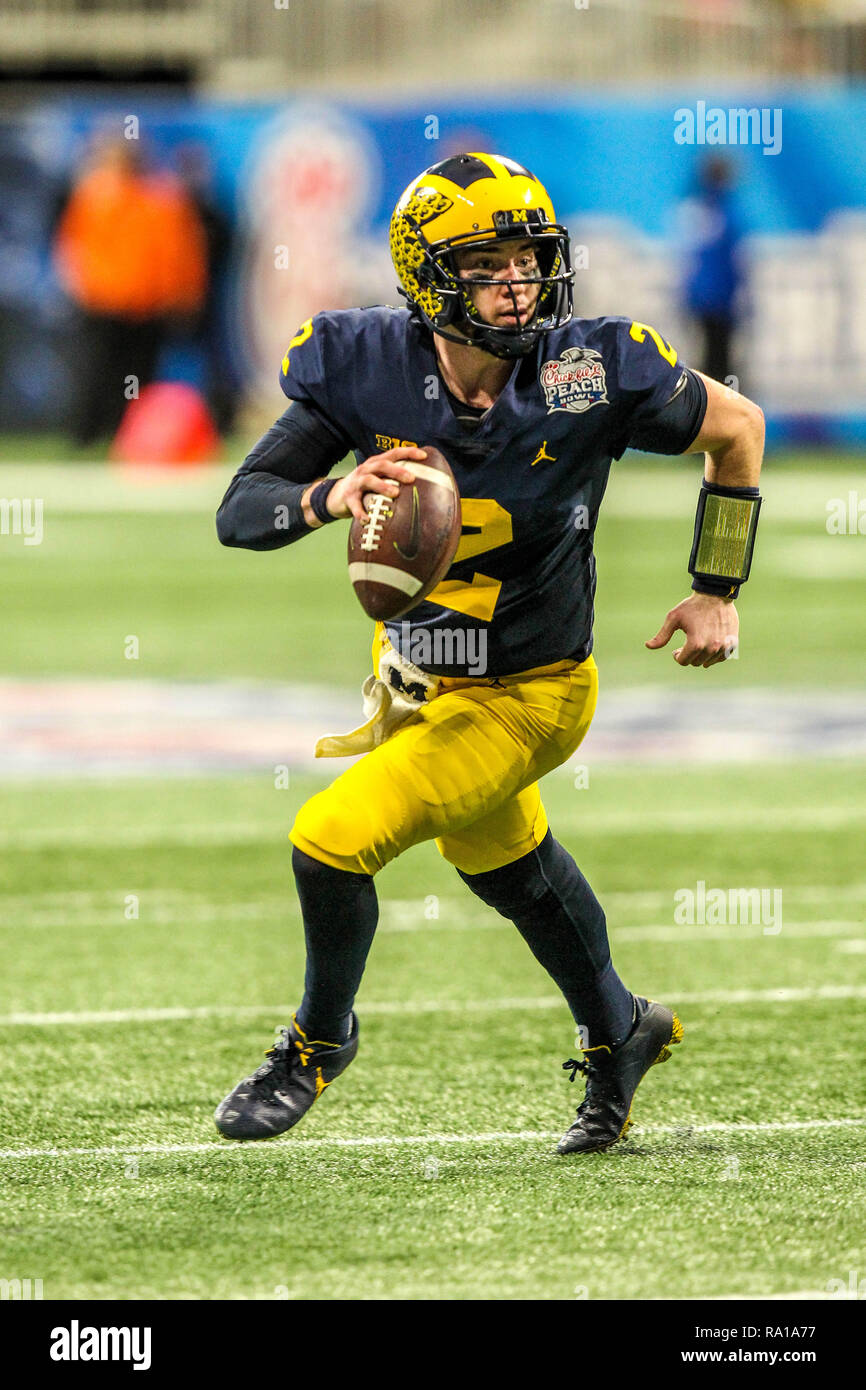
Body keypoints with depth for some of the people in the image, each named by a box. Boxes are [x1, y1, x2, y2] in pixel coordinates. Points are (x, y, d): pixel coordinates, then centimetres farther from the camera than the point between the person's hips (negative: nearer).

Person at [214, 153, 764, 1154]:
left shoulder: (592, 376, -25)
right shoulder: (365, 370, -20)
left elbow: (737, 427, -7)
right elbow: (239, 511, -21)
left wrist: (718, 592, -2)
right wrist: (330, 497, -42)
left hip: (524, 696, -5)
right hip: (418, 676, 5)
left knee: (332, 841, -15)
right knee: (503, 858, 27)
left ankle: (322, 1037, 15)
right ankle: (618, 1035, 54)